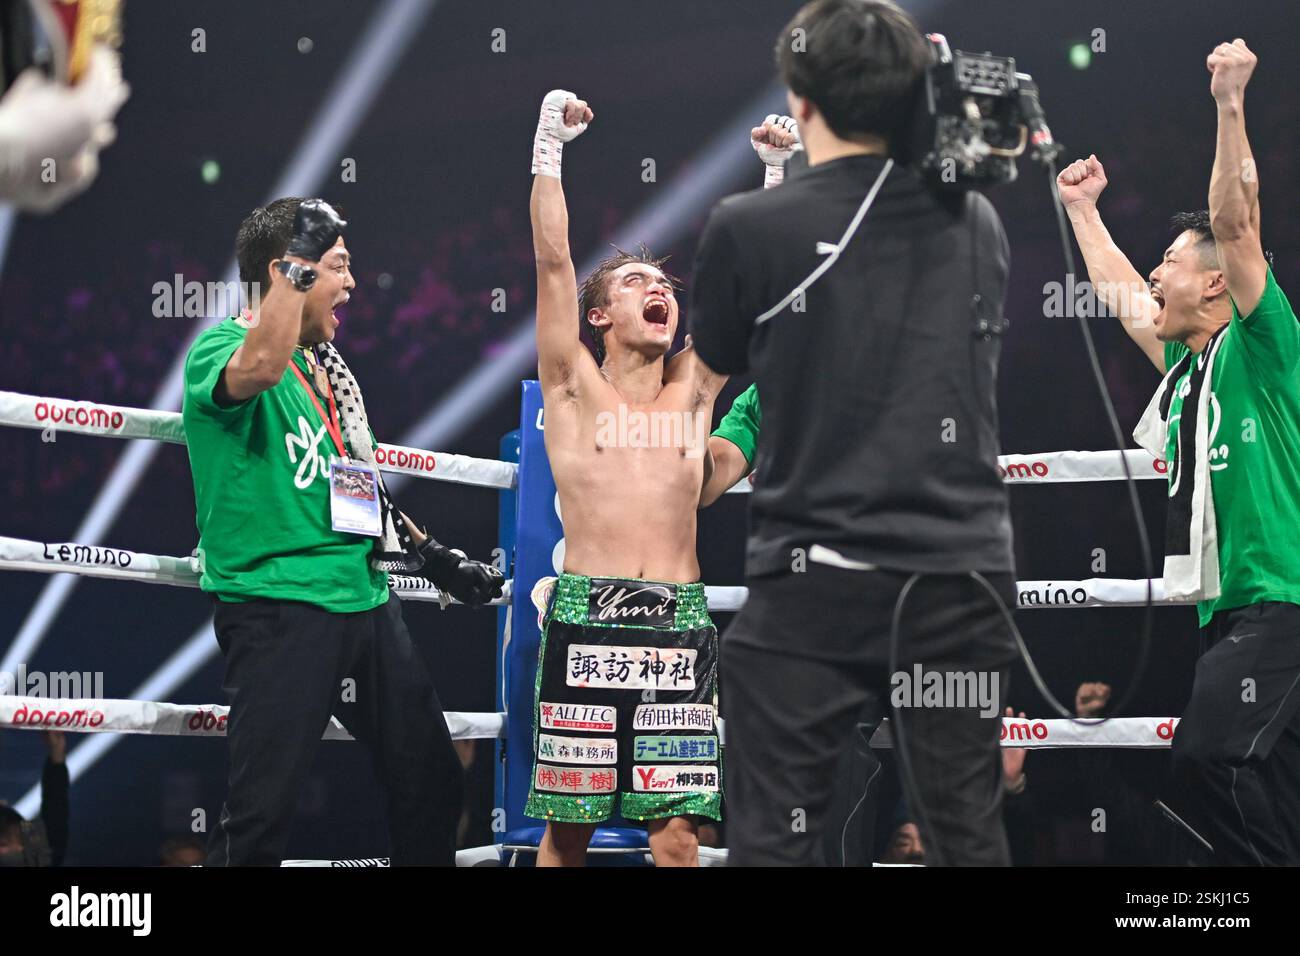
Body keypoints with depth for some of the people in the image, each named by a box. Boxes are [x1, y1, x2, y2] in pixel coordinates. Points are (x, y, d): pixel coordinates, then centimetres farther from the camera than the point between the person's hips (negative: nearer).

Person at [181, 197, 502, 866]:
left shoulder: (326, 367, 18)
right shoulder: (220, 346, -7)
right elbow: (256, 370, -34)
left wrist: (437, 558, 24)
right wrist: (299, 262, -27)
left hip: (364, 603, 8)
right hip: (279, 606, -8)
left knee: (432, 784, 12)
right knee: (262, 810, -11)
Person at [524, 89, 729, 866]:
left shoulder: (692, 388, 15)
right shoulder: (574, 386, 7)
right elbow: (554, 261, 0)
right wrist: (550, 150, -2)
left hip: (681, 623, 2)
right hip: (587, 618, -2)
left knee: (679, 835, -3)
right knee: (567, 828, 1)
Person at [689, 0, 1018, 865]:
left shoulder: (751, 228, -7)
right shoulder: (980, 226, 6)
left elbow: (717, 362, 9)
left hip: (815, 582, -4)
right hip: (967, 576, 4)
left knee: (774, 842, 0)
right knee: (973, 838, 10)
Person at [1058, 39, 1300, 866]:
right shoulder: (1182, 365, 19)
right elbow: (1120, 292, 35)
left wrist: (1231, 105, -16)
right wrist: (1083, 210, 43)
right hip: (1227, 605, 9)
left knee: (1214, 753, -24)